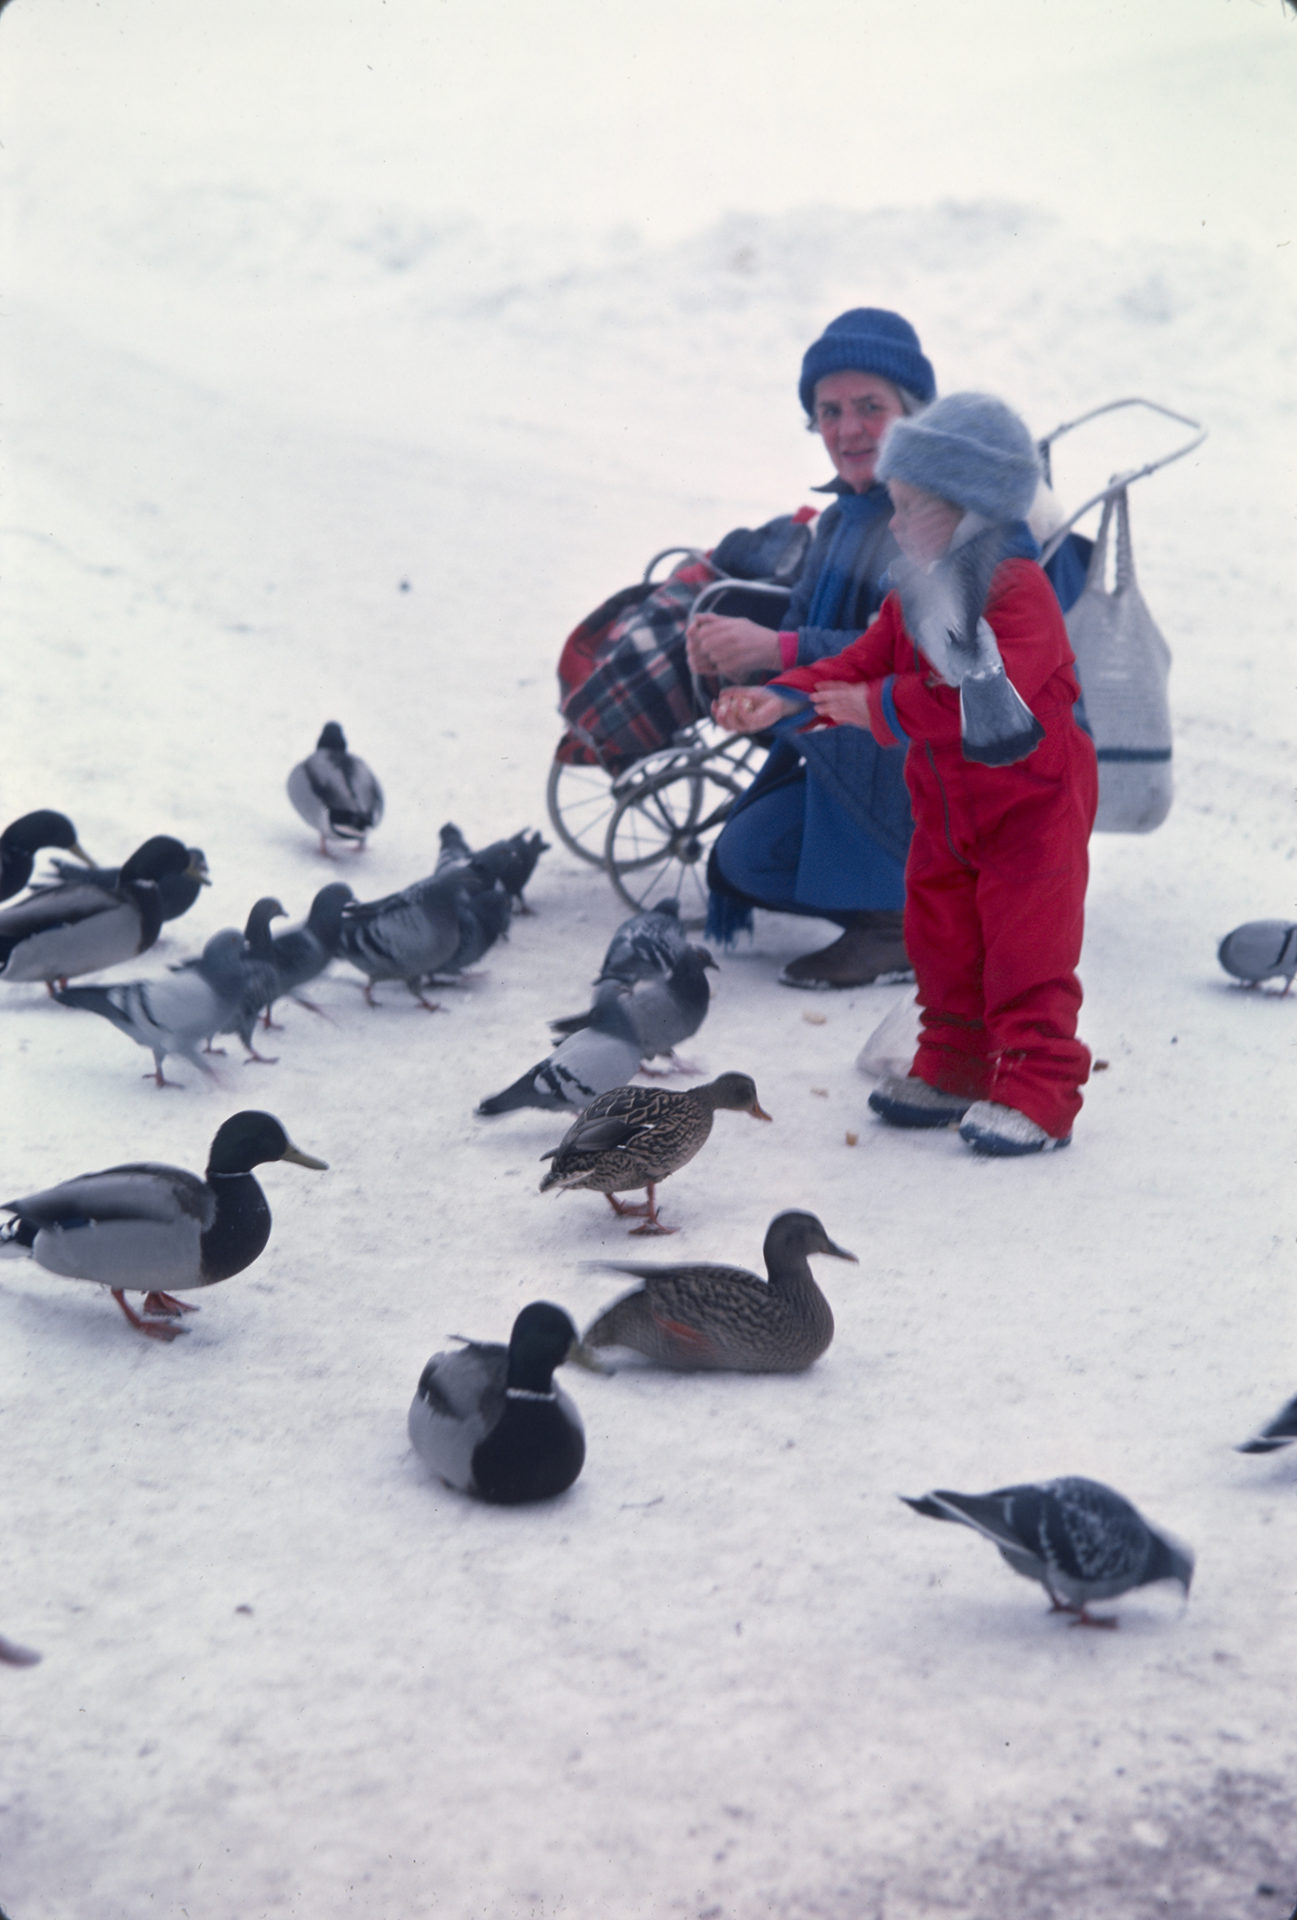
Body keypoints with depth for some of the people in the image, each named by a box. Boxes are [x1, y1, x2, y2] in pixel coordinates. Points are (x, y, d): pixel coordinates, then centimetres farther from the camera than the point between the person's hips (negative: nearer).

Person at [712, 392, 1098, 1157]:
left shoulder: (1017, 591, -24)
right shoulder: (916, 593, 5)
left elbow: (980, 696, -35)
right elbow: (864, 663, 6)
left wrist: (878, 707, -31)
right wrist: (786, 699, -10)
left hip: (1031, 806, -9)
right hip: (947, 808, 9)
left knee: (1027, 953, -5)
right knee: (943, 946, 15)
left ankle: (1037, 1095, 2)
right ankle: (954, 1071, 29)